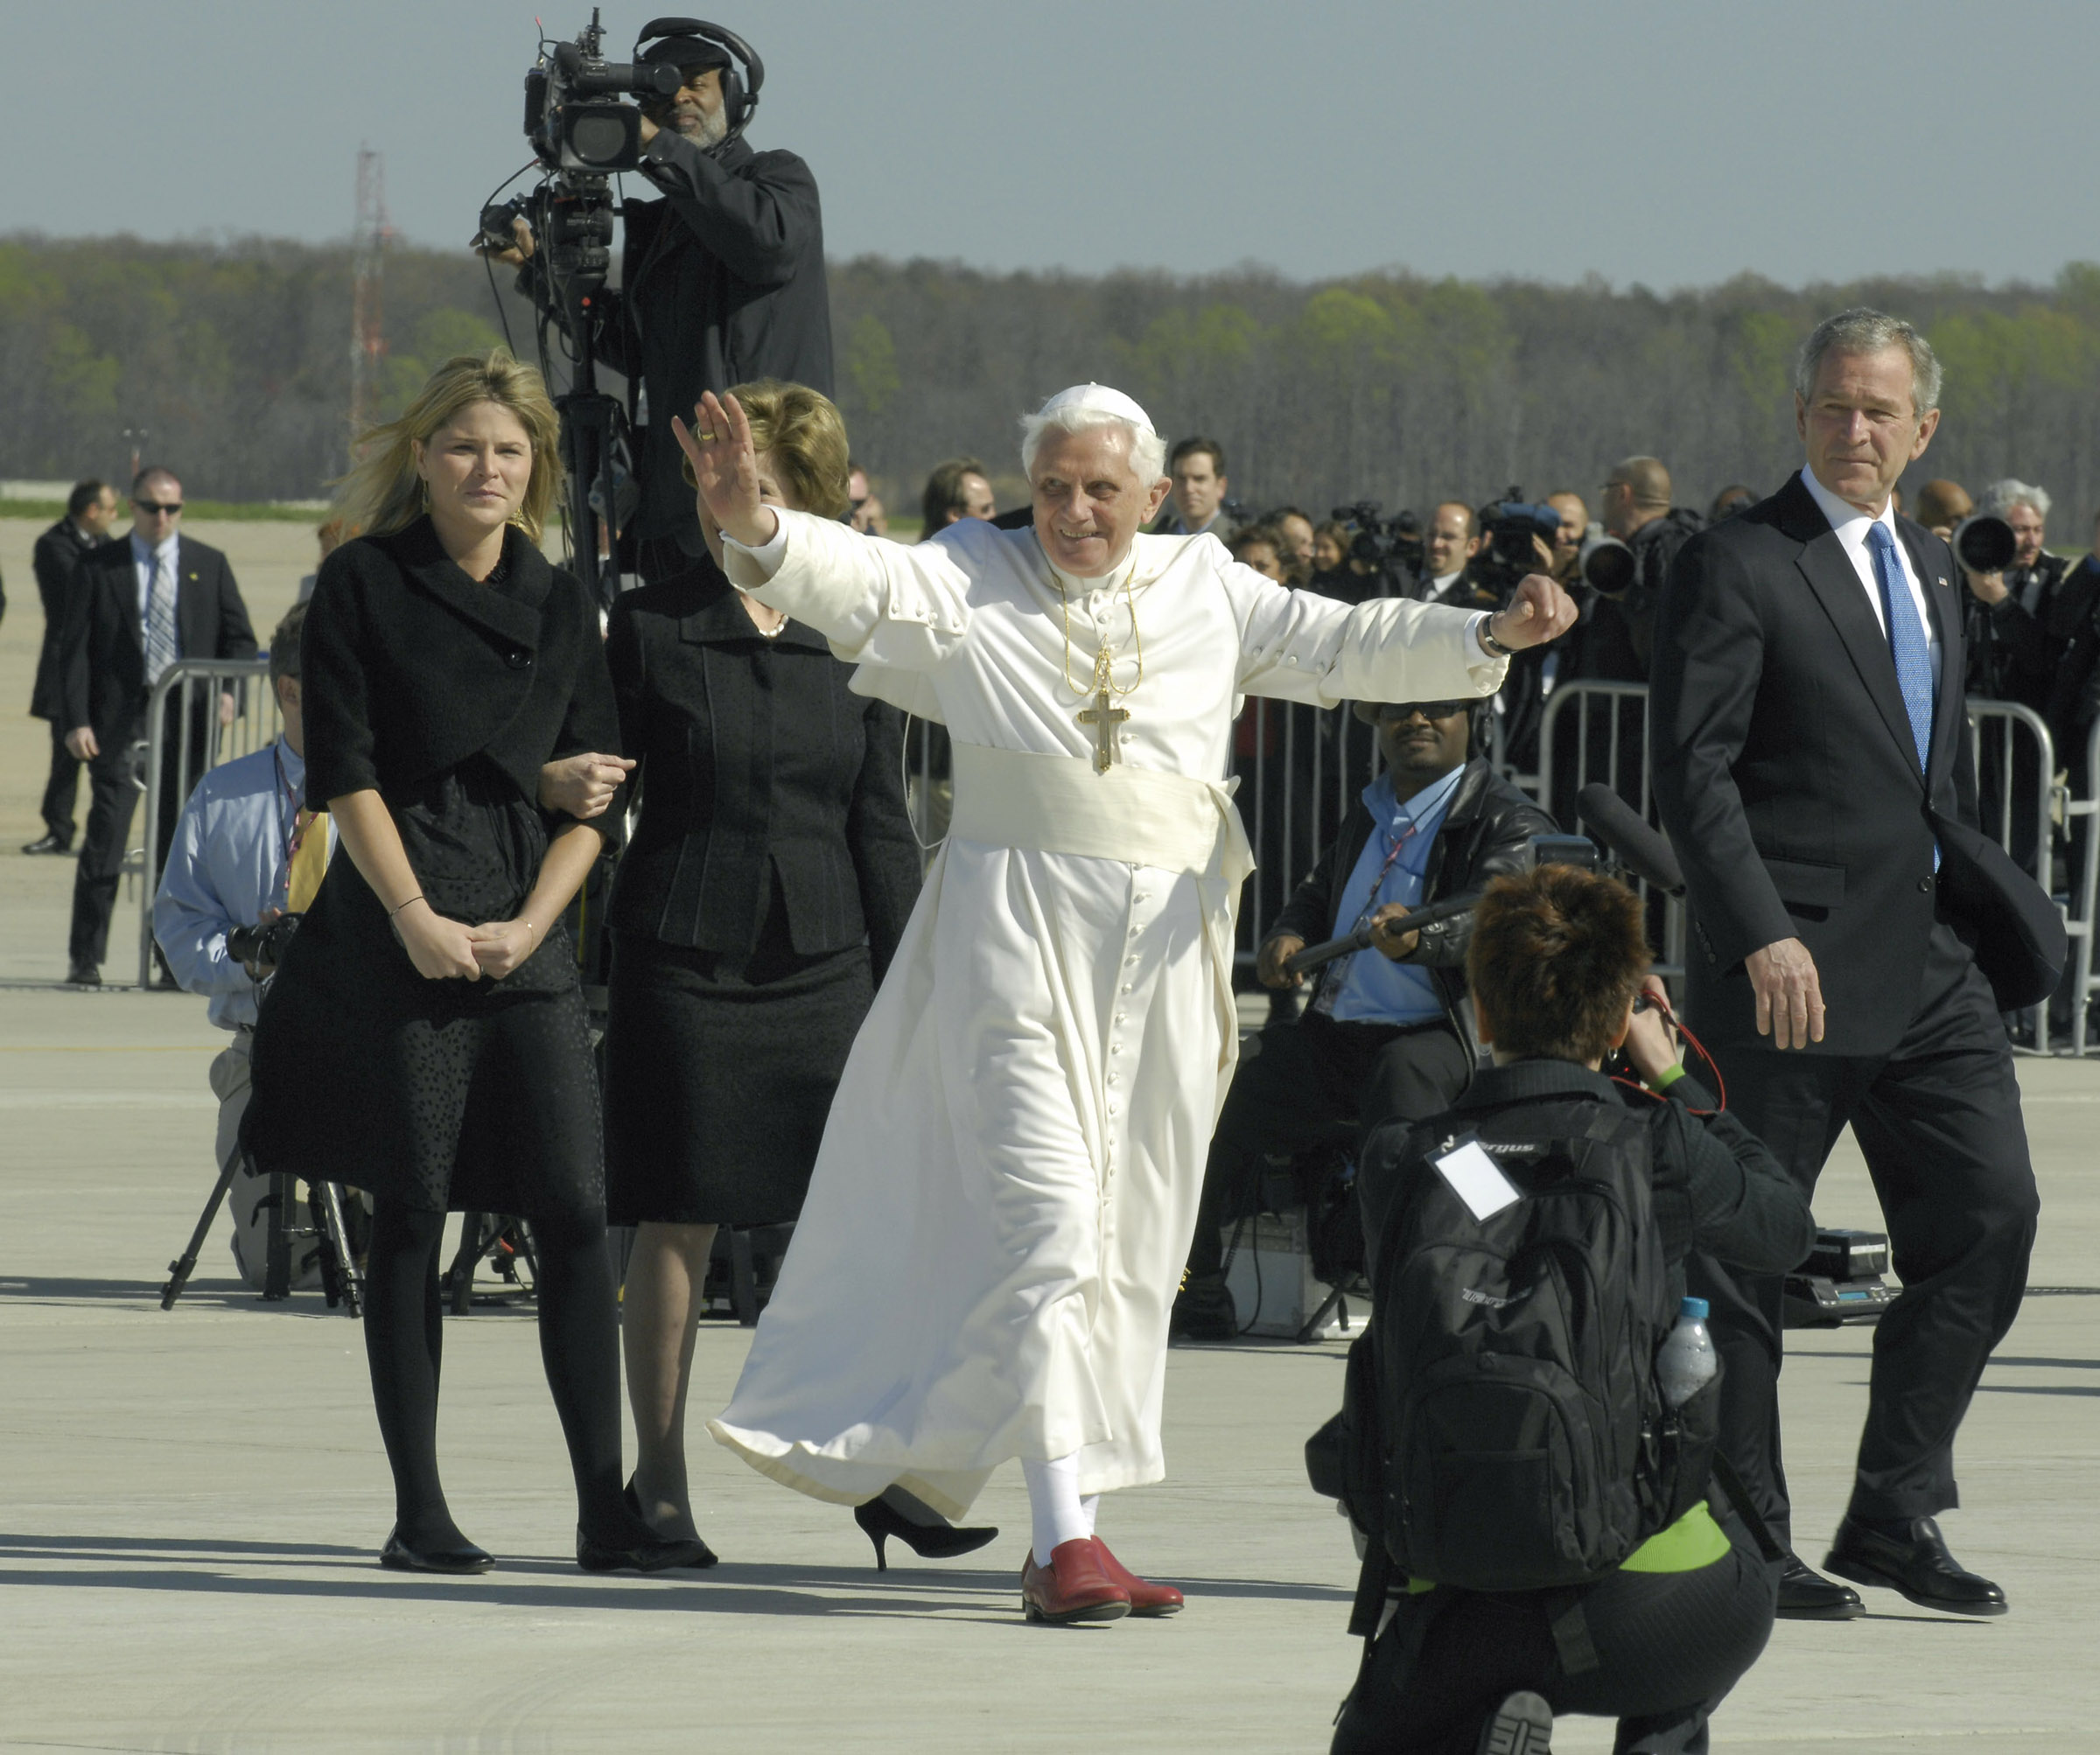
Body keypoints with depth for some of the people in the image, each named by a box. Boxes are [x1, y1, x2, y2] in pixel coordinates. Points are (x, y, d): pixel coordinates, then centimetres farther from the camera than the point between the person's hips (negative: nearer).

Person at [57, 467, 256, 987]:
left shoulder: (210, 566, 12)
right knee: (106, 836, -8)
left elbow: (239, 637, 13)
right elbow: (75, 647, 3)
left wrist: (229, 692, -7)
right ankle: (85, 958, -4)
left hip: (188, 716, 2)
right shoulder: (98, 567, 6)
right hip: (120, 719, -2)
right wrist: (77, 720, -8)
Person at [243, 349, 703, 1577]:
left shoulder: (562, 605, 12)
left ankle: (608, 1510, -4)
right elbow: (344, 771, -3)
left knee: (574, 1211, -5)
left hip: (530, 935, 3)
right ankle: (420, 1513, 4)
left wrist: (527, 925, -4)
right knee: (412, 1215, -1)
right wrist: (417, 917, -11)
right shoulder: (365, 586, 2)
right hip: (400, 926, -3)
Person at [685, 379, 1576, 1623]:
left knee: (1133, 1248, 7)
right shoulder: (972, 579, 2)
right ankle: (1063, 1538, -14)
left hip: (1167, 948, 4)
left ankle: (1077, 1532, 14)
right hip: (1018, 937, -4)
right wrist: (755, 525, -32)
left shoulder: (1205, 590, 11)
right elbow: (857, 582, -12)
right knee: (1049, 1226, -13)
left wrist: (1490, 637, -4)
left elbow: (1345, 646, 10)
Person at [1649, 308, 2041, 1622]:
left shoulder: (1932, 569, 18)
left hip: (1932, 966, 7)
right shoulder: (1738, 567, -6)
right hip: (1794, 962, -7)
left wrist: (1983, 910, 16)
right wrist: (1762, 936, -21)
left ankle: (1894, 1515, 9)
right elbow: (1693, 771, -13)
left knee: (1989, 1215, 0)